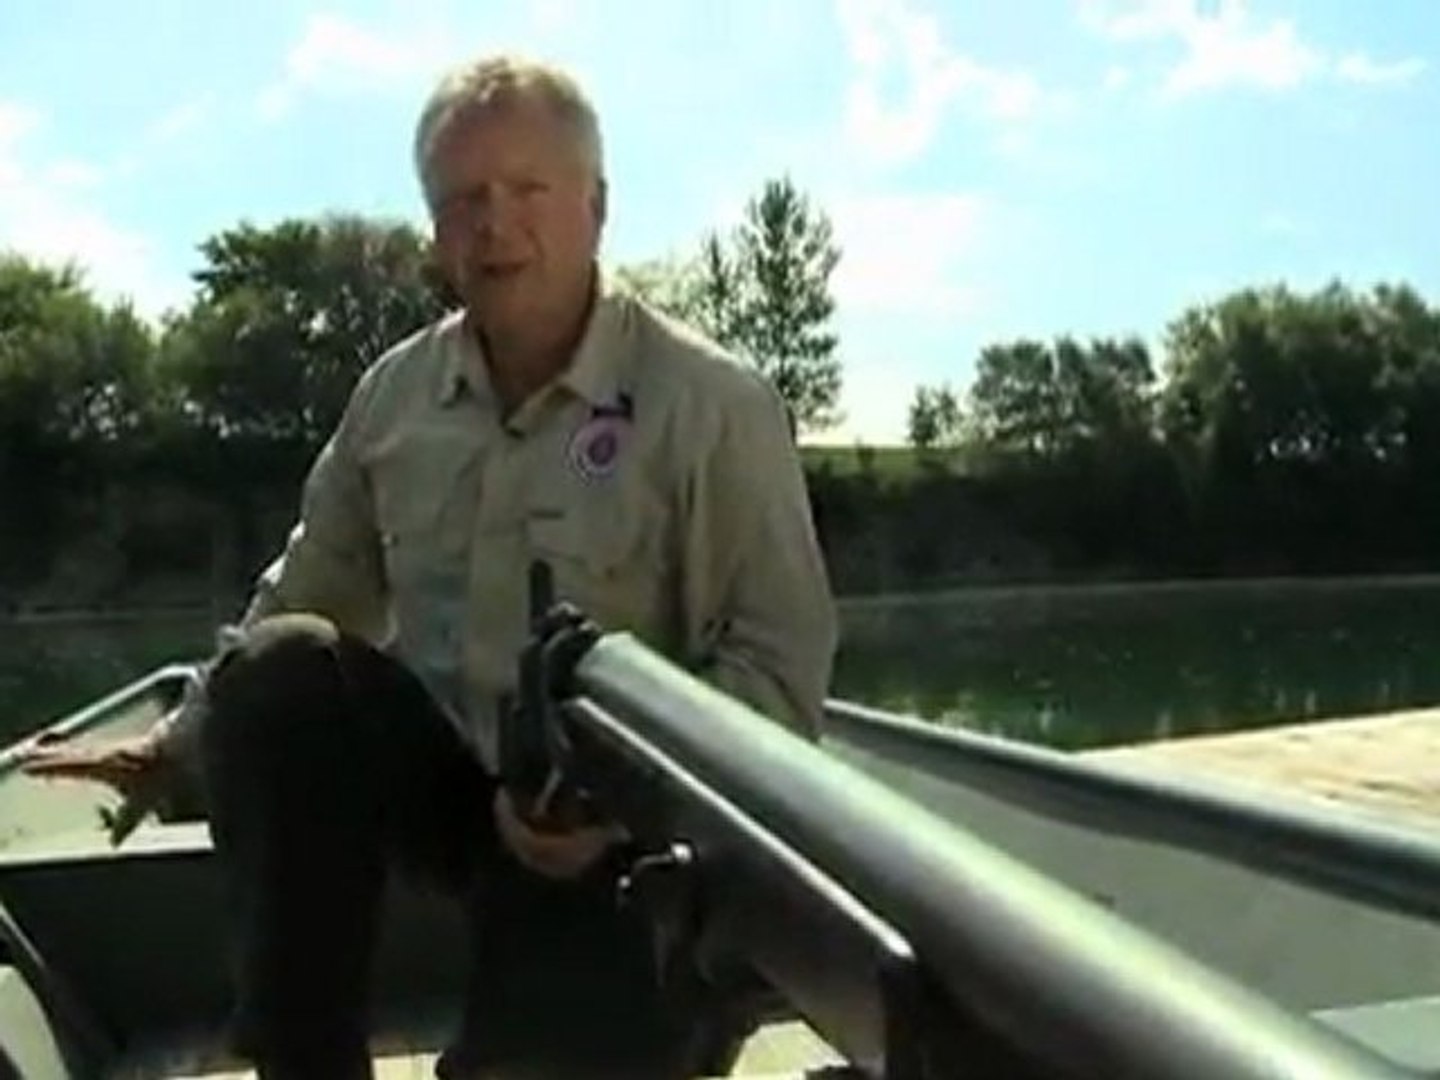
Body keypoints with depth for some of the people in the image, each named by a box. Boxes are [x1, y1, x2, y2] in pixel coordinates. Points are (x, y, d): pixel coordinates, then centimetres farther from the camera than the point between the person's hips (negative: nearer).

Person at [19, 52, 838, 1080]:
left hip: (604, 828, -3)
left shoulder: (710, 402, -12)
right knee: (278, 667, -23)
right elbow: (311, 597, 16)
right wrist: (181, 738, 14)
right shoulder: (394, 392, 3)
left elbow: (779, 657, -14)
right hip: (438, 777, 4)